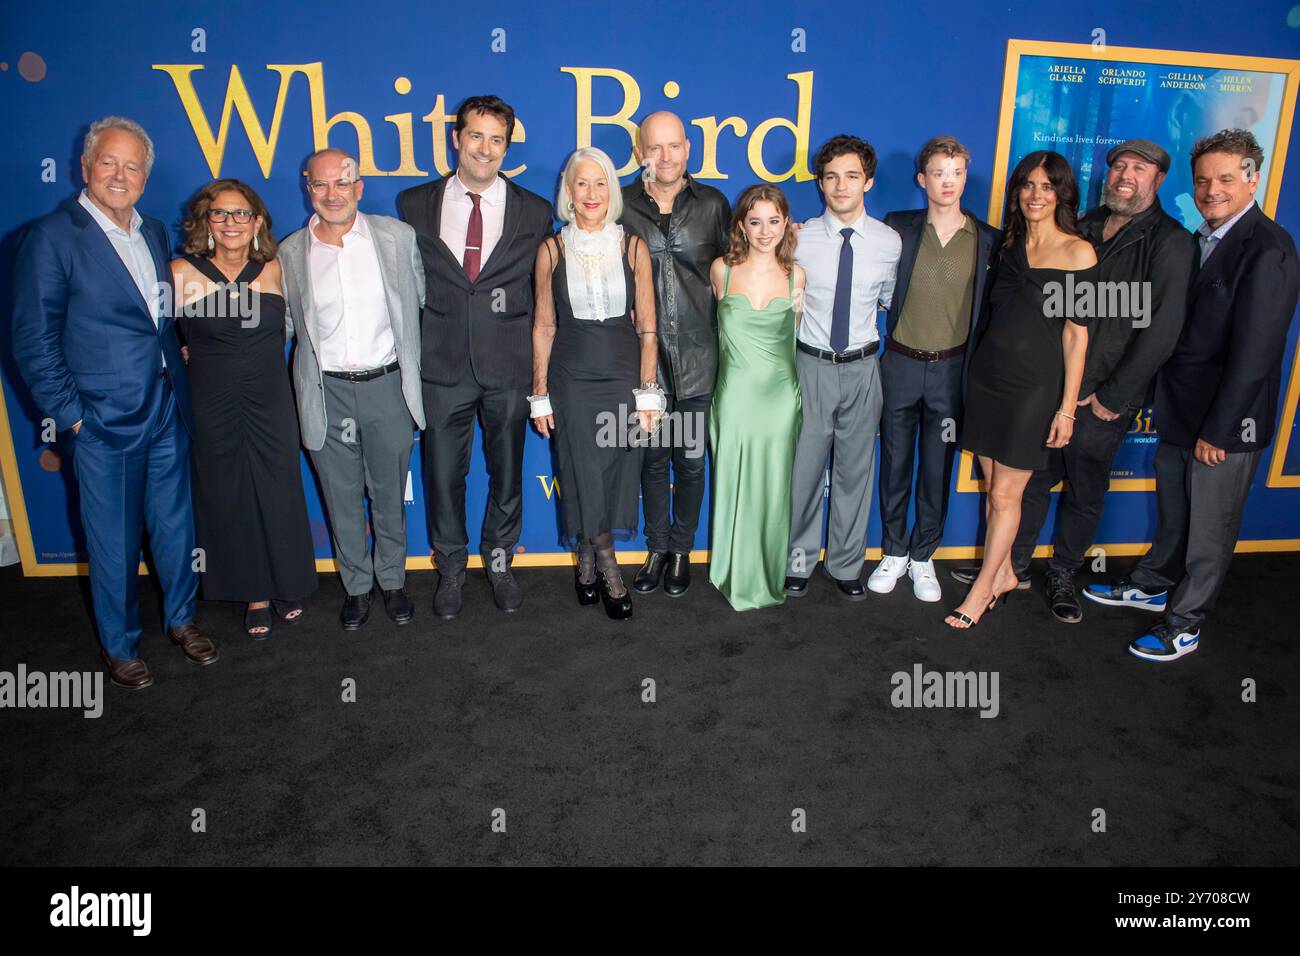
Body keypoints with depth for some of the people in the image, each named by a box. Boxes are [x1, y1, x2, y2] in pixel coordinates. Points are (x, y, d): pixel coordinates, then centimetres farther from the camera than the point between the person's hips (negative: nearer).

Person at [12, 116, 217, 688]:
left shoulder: (154, 233, 9)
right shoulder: (52, 238, -9)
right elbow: (33, 342, -9)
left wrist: (177, 381, 5)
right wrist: (72, 415, -10)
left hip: (168, 410, 5)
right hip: (105, 421, -5)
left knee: (175, 525, 16)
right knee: (114, 541, 9)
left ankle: (181, 618, 37)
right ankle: (119, 646, 28)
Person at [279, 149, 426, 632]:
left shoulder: (398, 237, -1)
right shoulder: (289, 253, 1)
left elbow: (420, 301, 8)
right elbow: (284, 326, 10)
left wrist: (411, 369, 6)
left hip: (387, 386, 0)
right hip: (327, 392, 1)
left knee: (389, 496, 12)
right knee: (342, 500, 11)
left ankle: (392, 582, 31)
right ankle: (356, 587, 30)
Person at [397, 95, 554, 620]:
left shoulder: (534, 212, 3)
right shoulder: (414, 205, 4)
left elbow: (543, 293, 5)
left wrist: (540, 365, 0)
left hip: (508, 365, 0)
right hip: (442, 364, 0)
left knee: (506, 471, 12)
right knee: (442, 473, 9)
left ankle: (498, 561, 33)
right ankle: (451, 567, 29)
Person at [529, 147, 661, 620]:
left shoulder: (633, 247, 0)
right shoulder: (552, 249, 0)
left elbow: (646, 327, 1)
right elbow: (544, 326, 3)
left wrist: (648, 391, -4)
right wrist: (540, 394, 2)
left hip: (624, 376, 1)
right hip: (572, 379, 0)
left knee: (618, 473, 4)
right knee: (583, 475, 4)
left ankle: (589, 558, 26)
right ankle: (607, 568, 24)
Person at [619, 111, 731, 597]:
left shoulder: (713, 204, 2)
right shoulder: (622, 206, 0)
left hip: (697, 358, 0)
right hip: (644, 357, 0)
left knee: (691, 460, 9)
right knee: (653, 457, 11)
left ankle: (682, 549, 27)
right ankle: (656, 547, 29)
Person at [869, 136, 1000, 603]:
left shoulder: (988, 239, 1)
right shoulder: (898, 228, -1)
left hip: (951, 368, 1)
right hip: (901, 364, 0)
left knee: (937, 467, 9)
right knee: (895, 463, 9)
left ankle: (923, 557, 25)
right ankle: (894, 552, 26)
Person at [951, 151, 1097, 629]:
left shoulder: (1078, 252, -8)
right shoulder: (1010, 244, 8)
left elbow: (1076, 333, -9)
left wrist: (1067, 407, -10)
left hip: (1034, 384, -5)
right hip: (987, 375, 5)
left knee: (1005, 494, 1)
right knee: (992, 487, 11)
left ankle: (982, 587, 15)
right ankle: (1004, 574, 27)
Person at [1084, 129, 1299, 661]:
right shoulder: (1200, 241, 8)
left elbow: (1254, 352, -20)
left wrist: (1217, 431, -19)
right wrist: (1163, 398, 6)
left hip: (1225, 423, -7)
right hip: (1179, 412, 7)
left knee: (1210, 531, 8)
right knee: (1171, 515, 23)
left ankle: (1185, 623, 23)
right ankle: (1151, 586, 41)